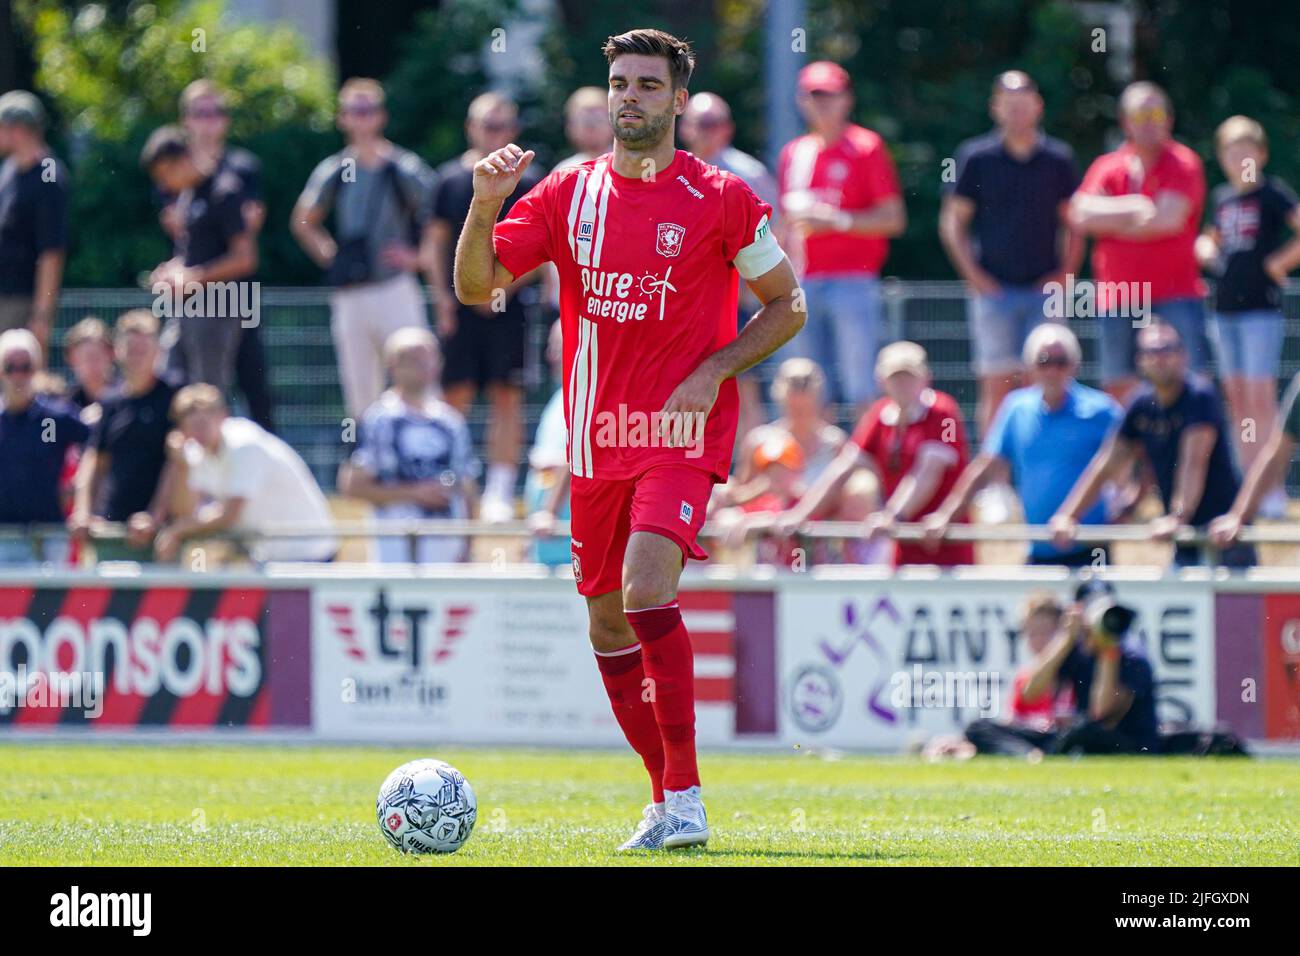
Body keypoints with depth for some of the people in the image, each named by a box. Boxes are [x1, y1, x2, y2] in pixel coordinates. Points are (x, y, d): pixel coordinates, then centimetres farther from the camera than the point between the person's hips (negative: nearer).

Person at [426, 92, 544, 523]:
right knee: (456, 395, 0)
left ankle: (500, 492, 1)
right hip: (460, 305, 1)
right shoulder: (451, 178, 7)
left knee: (507, 398, -2)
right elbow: (437, 243, 10)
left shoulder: (527, 181, 2)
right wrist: (442, 298, 0)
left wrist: (506, 287, -11)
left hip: (508, 305, -1)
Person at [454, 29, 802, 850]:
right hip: (597, 441, 5)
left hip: (682, 434, -5)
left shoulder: (723, 200, -2)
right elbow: (476, 285, 2)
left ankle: (685, 797, -19)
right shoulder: (568, 195, 6)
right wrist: (485, 206, -16)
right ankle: (669, 798, 22)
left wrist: (715, 369, -9)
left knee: (647, 587, -24)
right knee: (607, 624, 8)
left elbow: (786, 306, 6)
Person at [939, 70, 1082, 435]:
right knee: (996, 385, -5)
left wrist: (1065, 273, 2)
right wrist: (974, 275, -3)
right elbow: (952, 222, 6)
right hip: (994, 289, -1)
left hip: (1044, 288, 1)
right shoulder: (977, 157, 2)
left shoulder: (1059, 159, 7)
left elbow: (1074, 223, 14)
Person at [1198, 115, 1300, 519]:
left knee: (1259, 396, -12)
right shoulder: (1221, 198, 13)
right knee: (1236, 398, 8)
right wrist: (1205, 248, 9)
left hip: (1262, 307, -7)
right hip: (1225, 309, 7)